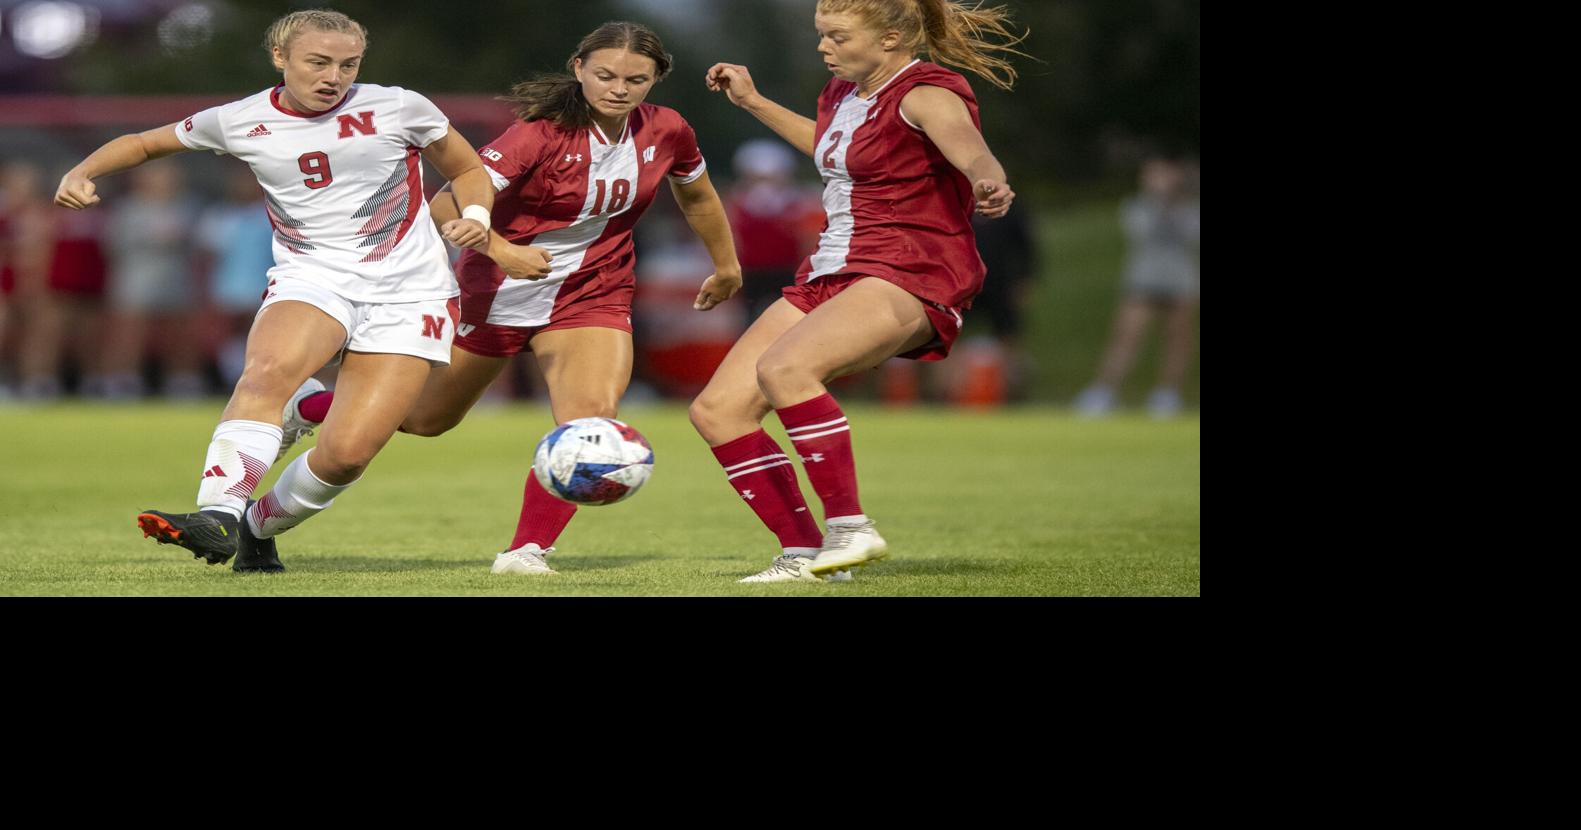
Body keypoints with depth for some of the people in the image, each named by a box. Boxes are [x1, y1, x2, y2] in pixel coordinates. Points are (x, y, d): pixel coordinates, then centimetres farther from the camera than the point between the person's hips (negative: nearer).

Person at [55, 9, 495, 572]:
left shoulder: (398, 108, -1)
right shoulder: (239, 122, 3)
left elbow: (468, 172, 14)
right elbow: (144, 143, 19)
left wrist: (476, 216, -8)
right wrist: (81, 175, 1)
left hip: (407, 294, -1)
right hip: (310, 278, 1)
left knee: (347, 454, -15)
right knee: (270, 368, -36)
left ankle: (258, 530, 12)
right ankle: (218, 516, -43)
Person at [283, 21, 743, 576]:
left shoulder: (667, 133, -8)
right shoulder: (543, 132, -24)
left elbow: (698, 198, 16)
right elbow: (448, 205, -29)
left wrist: (726, 266, 28)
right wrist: (499, 249, -45)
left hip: (593, 296, 3)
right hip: (497, 294, -3)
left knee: (593, 418, -24)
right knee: (427, 418, 14)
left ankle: (526, 552, -18)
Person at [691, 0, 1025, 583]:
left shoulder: (926, 94, -12)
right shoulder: (844, 91, 13)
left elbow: (972, 152, -34)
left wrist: (989, 187, -57)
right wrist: (753, 103, 34)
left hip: (908, 275, -9)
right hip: (831, 274, 9)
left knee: (783, 368, -36)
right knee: (717, 410, -1)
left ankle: (851, 528, -29)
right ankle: (802, 553, 4)